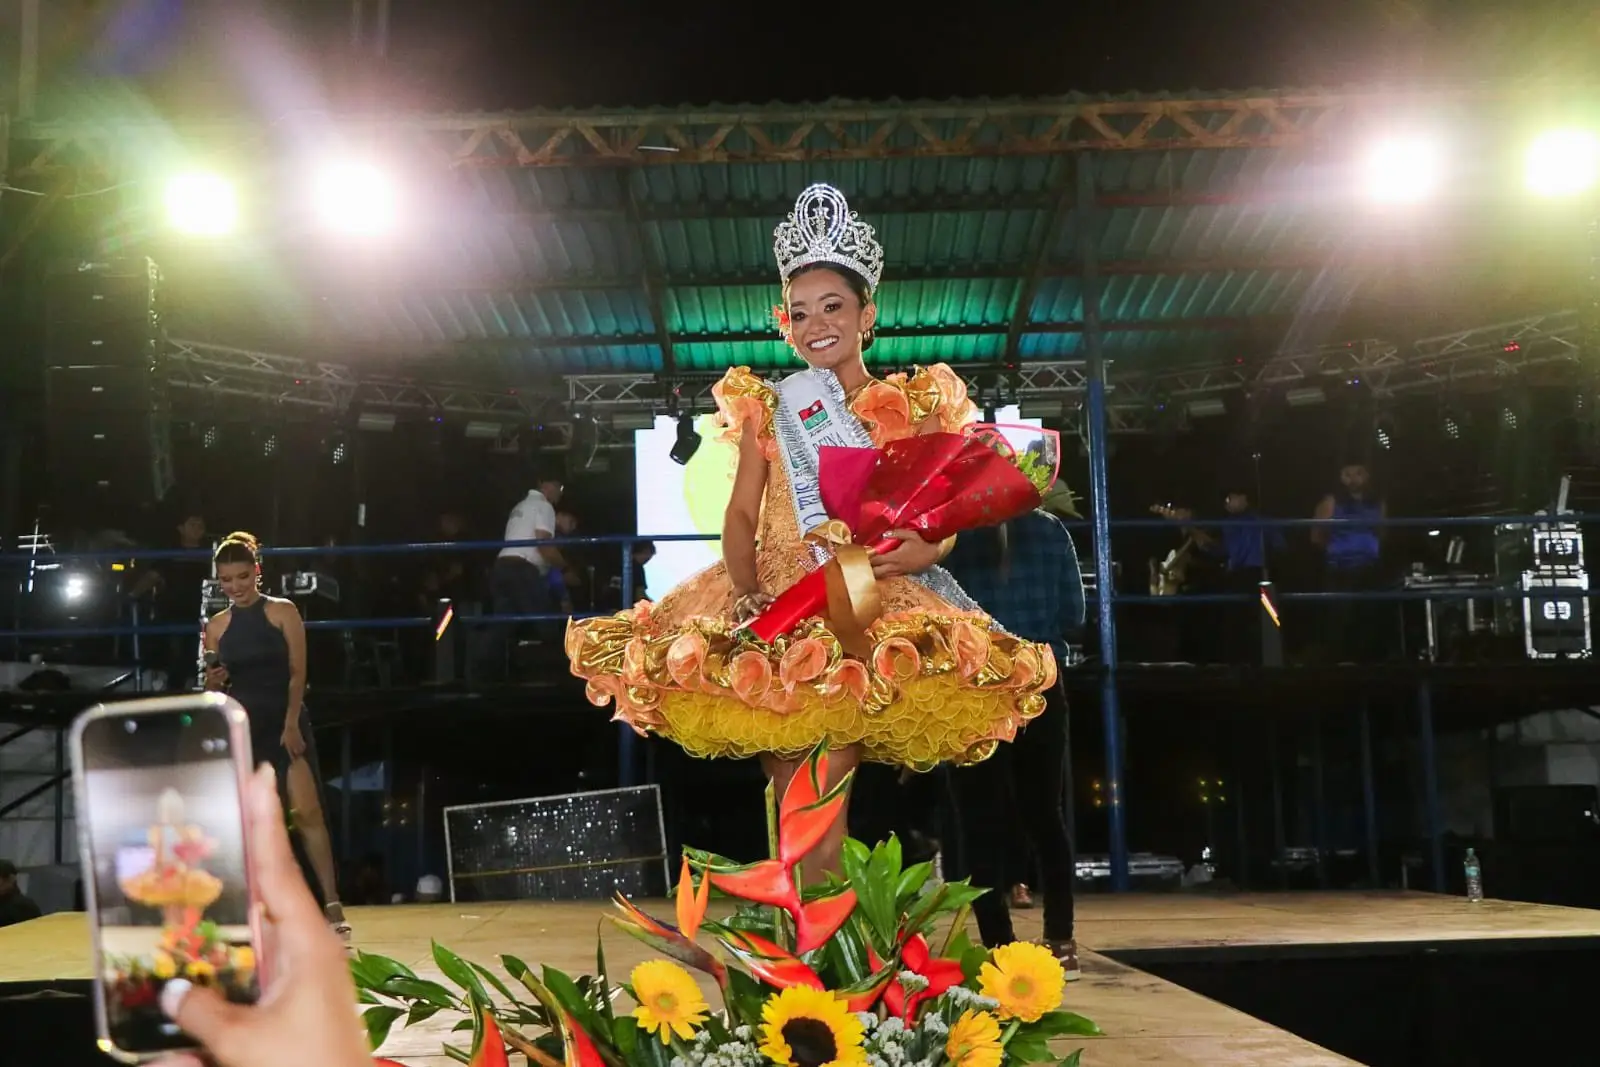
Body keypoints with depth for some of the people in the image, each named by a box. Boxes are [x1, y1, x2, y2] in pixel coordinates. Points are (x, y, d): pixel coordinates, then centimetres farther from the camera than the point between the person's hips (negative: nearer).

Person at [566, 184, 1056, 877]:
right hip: (781, 593, 2)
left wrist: (918, 550, -20)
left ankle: (818, 891, -20)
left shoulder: (915, 409, 10)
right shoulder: (768, 410, 15)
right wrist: (747, 593, -12)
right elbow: (742, 515, 5)